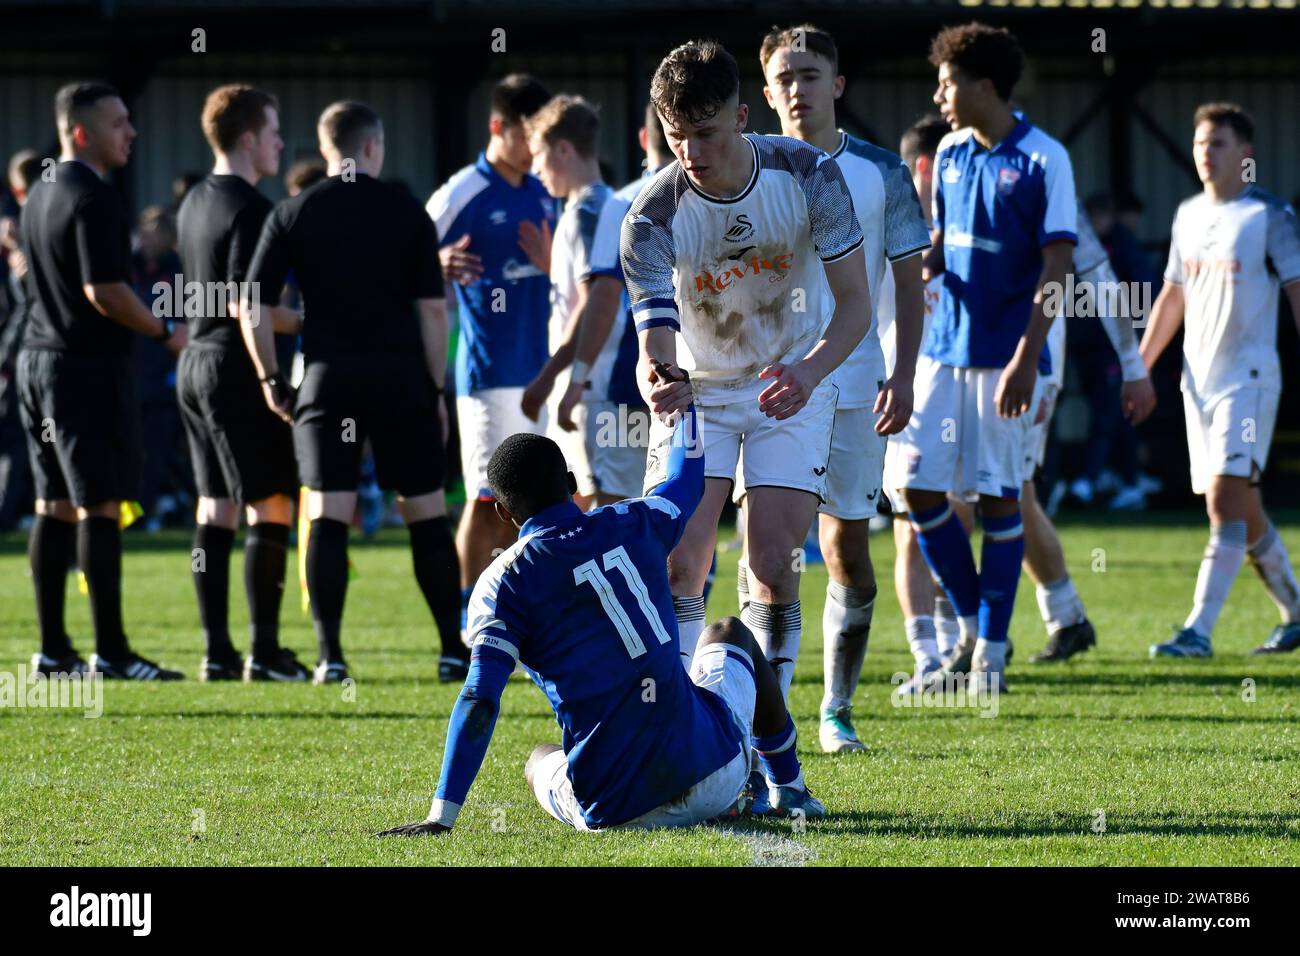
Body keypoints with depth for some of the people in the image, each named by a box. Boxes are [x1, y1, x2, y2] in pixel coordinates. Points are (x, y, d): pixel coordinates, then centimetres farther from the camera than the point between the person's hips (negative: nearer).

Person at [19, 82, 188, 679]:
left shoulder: (40, 196, 14)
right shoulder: (93, 199, -15)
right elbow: (104, 291, -22)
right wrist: (165, 332, -10)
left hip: (39, 360, 9)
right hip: (89, 365, -9)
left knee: (54, 507, 9)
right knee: (101, 507, -7)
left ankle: (53, 649, 11)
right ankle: (110, 652, -8)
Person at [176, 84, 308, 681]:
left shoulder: (195, 203, 14)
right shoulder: (250, 208, -15)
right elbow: (243, 303, -21)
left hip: (195, 362, 9)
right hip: (238, 368, -9)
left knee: (215, 509, 8)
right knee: (270, 508, -5)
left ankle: (216, 651, 7)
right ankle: (265, 651, -8)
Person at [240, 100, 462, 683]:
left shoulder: (291, 215, 3)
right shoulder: (408, 215, 2)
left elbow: (252, 305, -1)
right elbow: (433, 308, 0)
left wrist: (270, 379, 9)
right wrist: (436, 389, 8)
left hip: (327, 378, 0)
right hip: (399, 378, 0)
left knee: (327, 518, 0)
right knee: (426, 515, 8)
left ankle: (330, 656, -7)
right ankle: (454, 650, 9)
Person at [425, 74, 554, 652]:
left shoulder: (543, 197, 13)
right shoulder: (463, 195, -6)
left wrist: (550, 263, -4)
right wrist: (438, 267, -28)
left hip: (541, 367, 6)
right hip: (490, 371, -6)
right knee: (488, 497, -8)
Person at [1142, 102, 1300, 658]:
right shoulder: (1188, 216, 13)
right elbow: (1173, 295, 21)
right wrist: (1137, 367, 19)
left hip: (1248, 378, -7)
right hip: (1198, 379, 7)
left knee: (1226, 500, -16)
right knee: (1241, 510, 10)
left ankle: (1199, 630, -21)